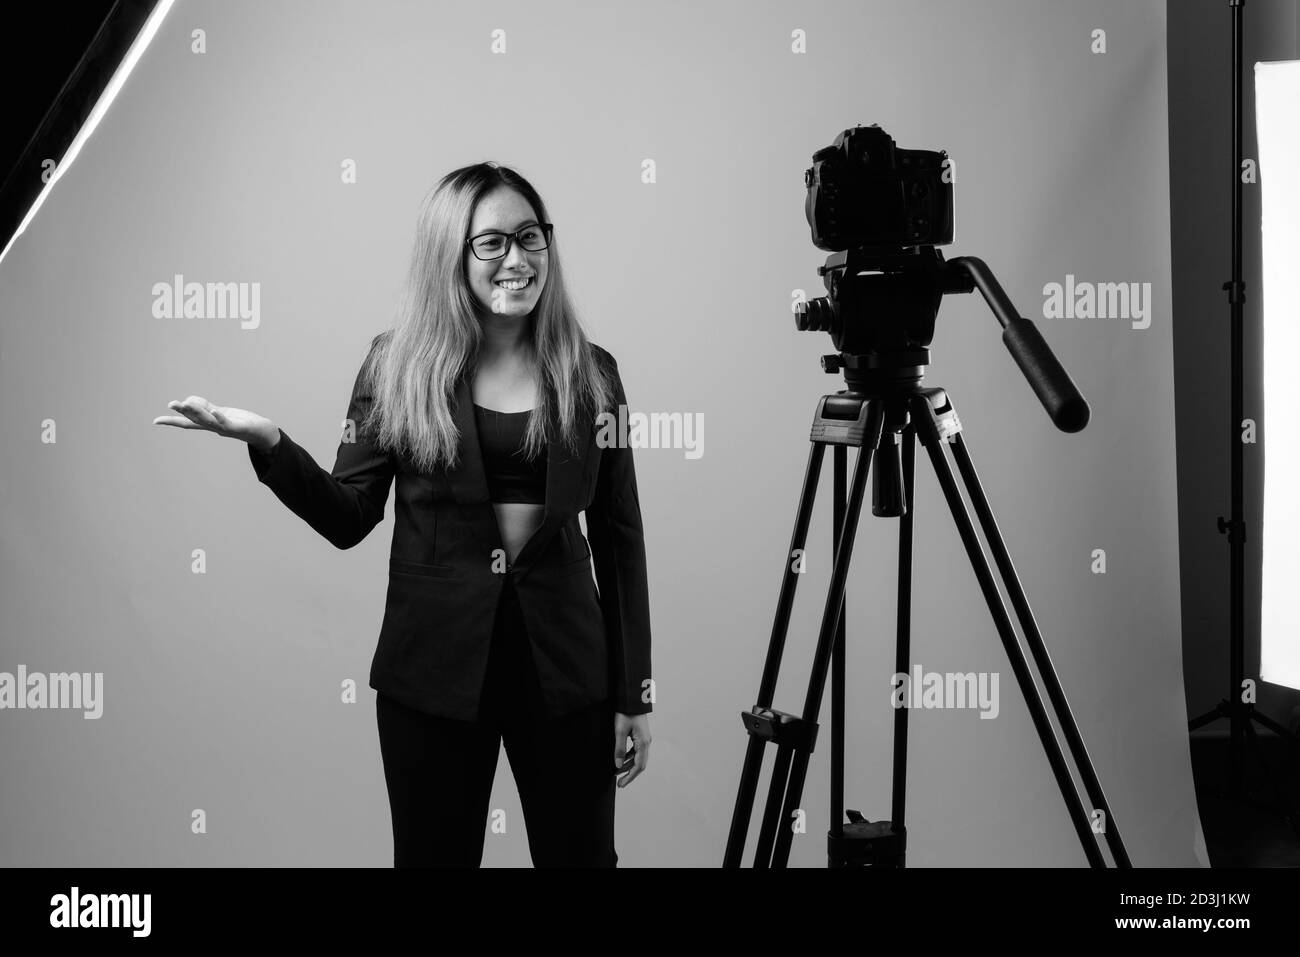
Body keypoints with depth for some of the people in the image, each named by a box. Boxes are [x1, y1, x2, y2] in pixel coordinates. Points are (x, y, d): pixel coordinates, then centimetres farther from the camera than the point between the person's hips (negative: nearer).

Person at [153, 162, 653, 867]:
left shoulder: (589, 372, 1)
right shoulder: (397, 365, -1)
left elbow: (619, 535, 4)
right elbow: (349, 519, 0)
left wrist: (635, 694, 2)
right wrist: (267, 443, -18)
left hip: (565, 669, 1)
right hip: (433, 672, -1)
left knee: (581, 854, 10)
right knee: (433, 856, 10)